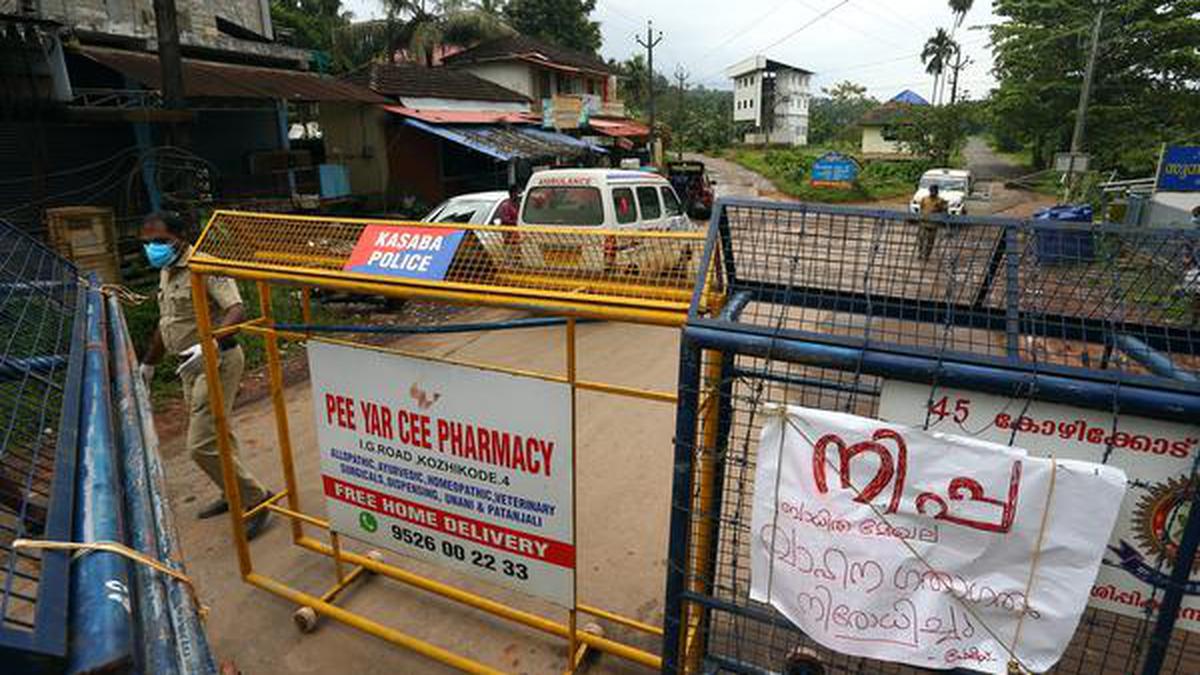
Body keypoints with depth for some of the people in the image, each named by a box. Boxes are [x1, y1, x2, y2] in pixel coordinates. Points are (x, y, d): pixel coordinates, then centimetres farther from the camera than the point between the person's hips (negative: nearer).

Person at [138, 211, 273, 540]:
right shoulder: (166, 272, 12)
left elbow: (237, 311, -30)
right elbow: (165, 324, 23)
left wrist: (209, 344, -46)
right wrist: (147, 364, 29)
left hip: (217, 361, -9)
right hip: (193, 365, 9)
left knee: (202, 445, -11)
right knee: (215, 436, 19)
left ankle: (255, 499, 2)